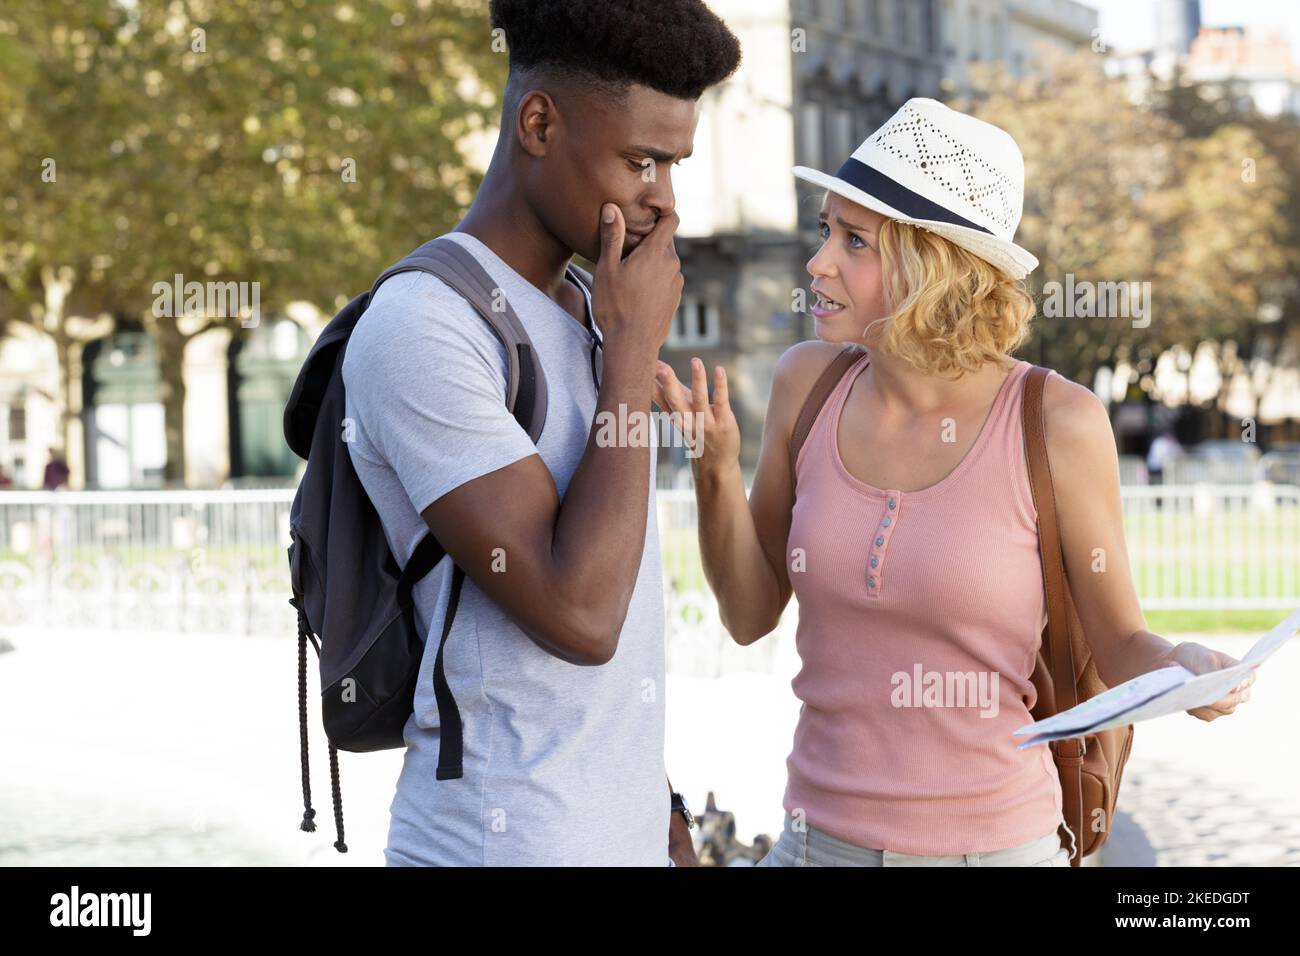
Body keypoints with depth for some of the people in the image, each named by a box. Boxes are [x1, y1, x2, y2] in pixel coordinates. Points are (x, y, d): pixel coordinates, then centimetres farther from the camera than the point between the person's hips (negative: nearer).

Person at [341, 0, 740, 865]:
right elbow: (576, 617, -23)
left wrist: (662, 810, 18)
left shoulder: (584, 317, 11)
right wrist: (635, 354, -15)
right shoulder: (421, 328, -17)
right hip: (504, 842, -8)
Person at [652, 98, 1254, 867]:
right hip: (822, 832, 3)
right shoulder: (809, 385, -4)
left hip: (992, 839, -3)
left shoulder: (1057, 422, -14)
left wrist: (1186, 668, -23)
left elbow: (1118, 642, -3)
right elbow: (751, 614, 4)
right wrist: (716, 470, -10)